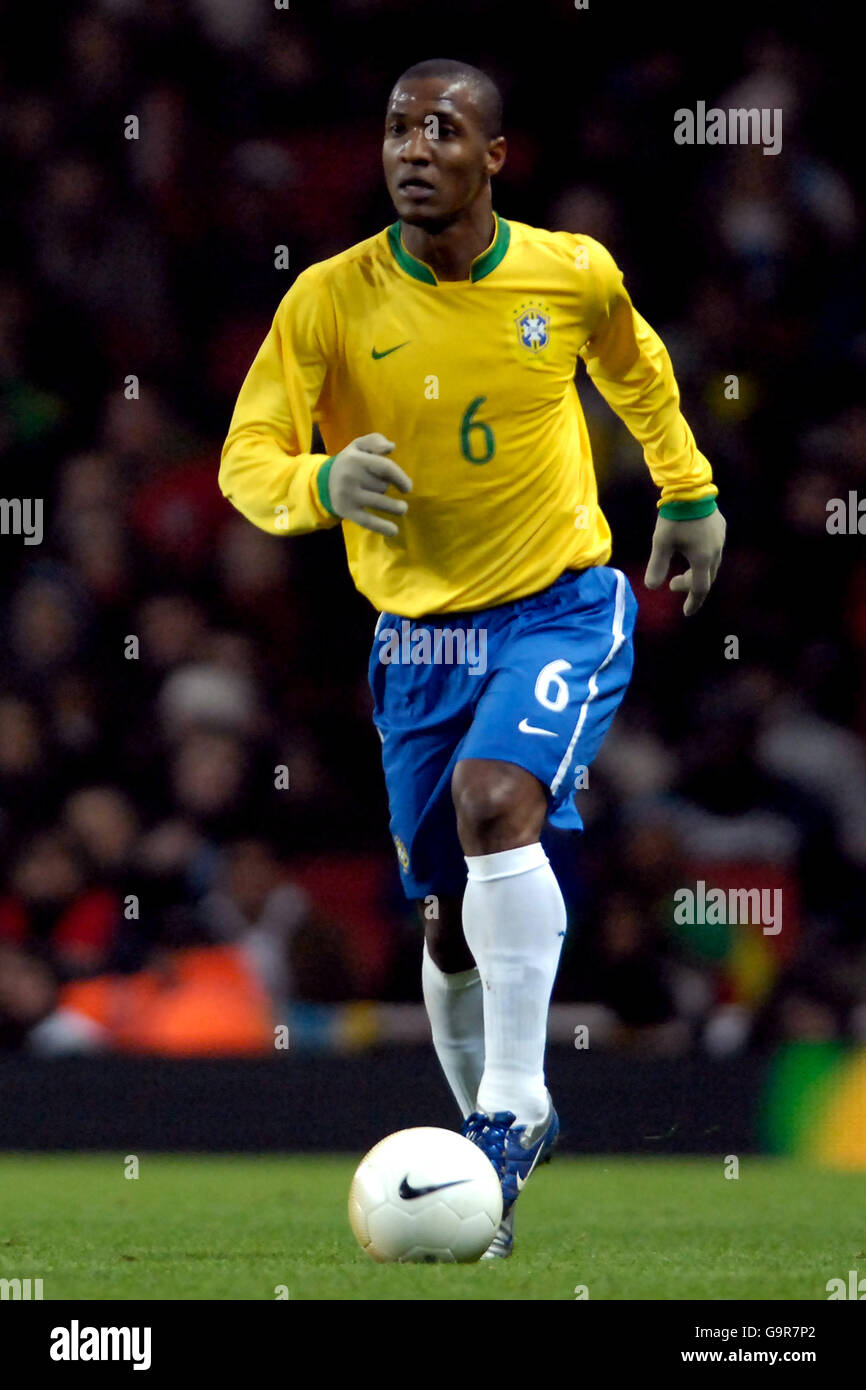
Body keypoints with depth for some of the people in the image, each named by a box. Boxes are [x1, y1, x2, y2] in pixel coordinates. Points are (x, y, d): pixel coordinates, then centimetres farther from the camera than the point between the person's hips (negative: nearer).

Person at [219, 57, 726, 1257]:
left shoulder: (572, 275, -8)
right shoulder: (330, 301, -11)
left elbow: (634, 366, 15)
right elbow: (245, 462, -14)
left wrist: (689, 492, 24)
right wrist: (323, 483, -36)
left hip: (563, 607, -2)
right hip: (419, 634, 2)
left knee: (494, 801, -30)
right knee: (451, 928, 9)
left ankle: (513, 1108, -24)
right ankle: (498, 1137, 34)